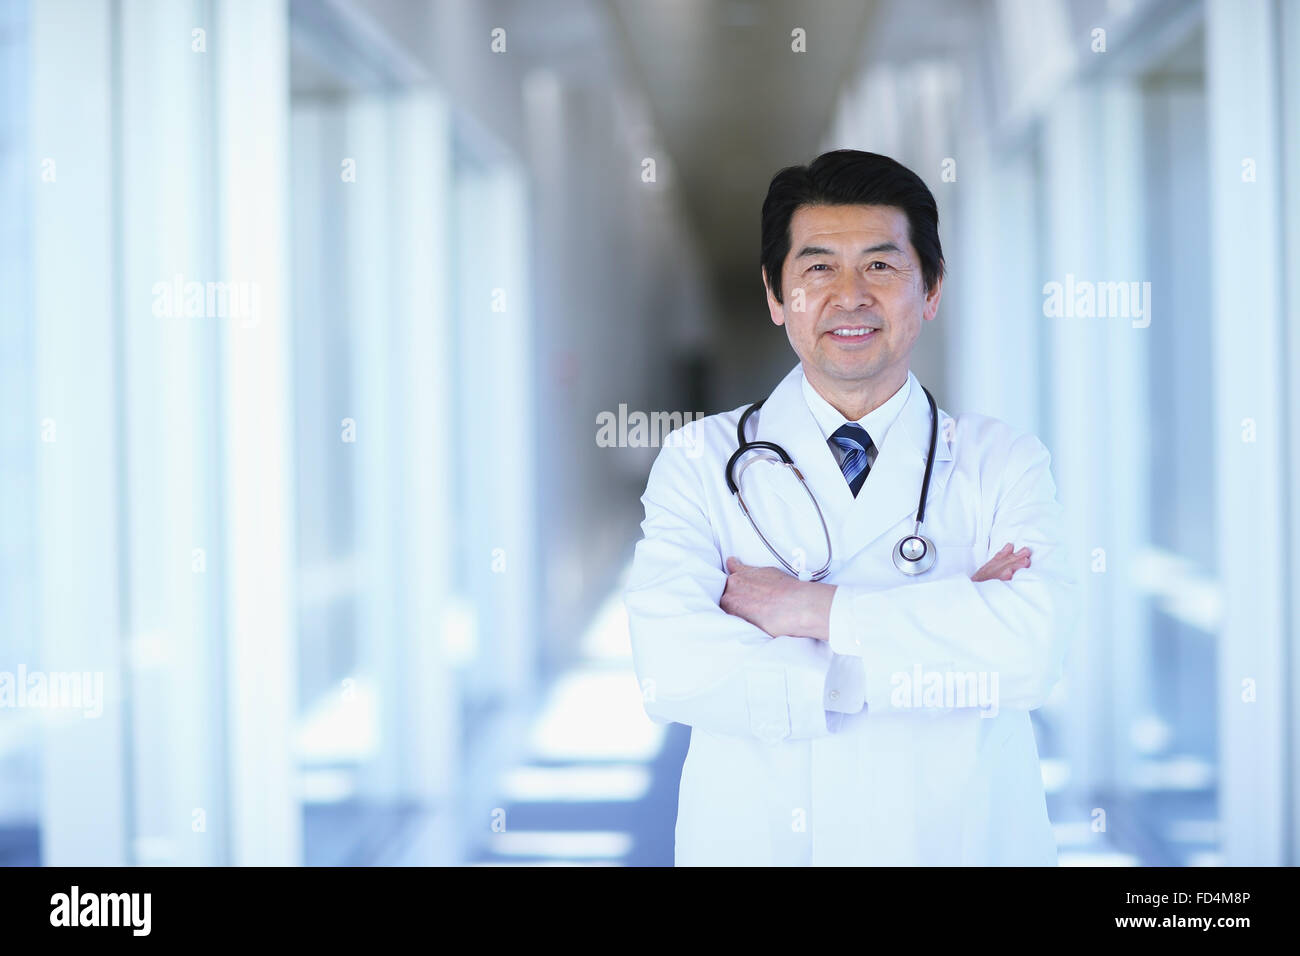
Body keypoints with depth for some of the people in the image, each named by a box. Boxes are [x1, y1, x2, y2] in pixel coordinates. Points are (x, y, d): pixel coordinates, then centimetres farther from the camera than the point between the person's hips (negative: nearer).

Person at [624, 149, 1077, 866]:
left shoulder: (1003, 463, -2)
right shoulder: (700, 461, -3)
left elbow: (1032, 645, -19)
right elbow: (673, 671, -18)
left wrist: (808, 607, -20)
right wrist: (944, 653, -20)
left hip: (957, 843, 0)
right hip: (750, 846, 0)